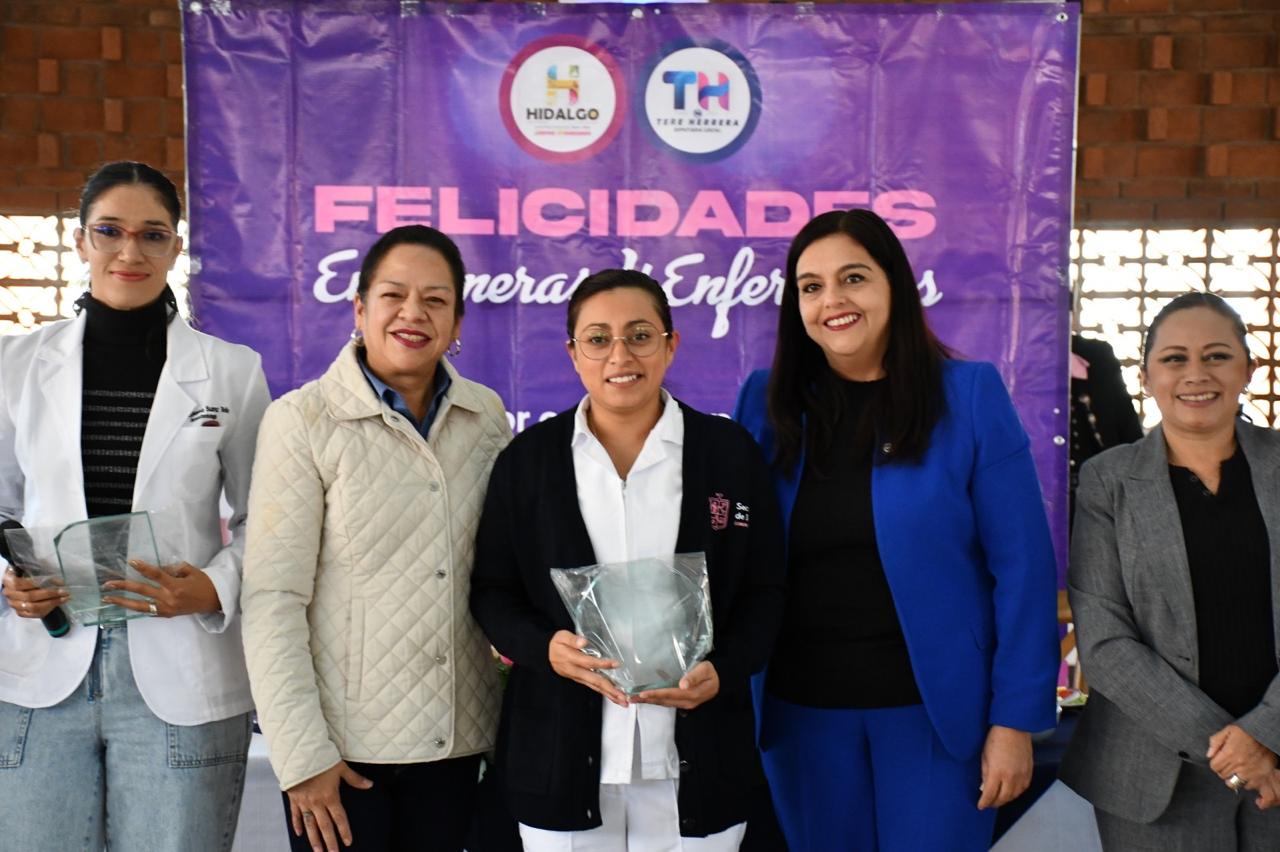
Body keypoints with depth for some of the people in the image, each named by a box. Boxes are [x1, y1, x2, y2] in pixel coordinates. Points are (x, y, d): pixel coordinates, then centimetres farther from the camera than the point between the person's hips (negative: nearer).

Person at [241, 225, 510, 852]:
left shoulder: (486, 417, 3)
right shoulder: (302, 420, -9)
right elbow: (272, 598, -11)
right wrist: (301, 754, -13)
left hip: (456, 736, 4)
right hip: (343, 742, -3)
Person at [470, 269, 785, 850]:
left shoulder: (731, 453, 1)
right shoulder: (528, 457, 2)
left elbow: (763, 593, 3)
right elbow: (492, 591, 5)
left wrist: (722, 672, -14)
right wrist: (545, 648, -15)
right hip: (562, 756, 0)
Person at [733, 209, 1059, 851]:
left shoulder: (969, 395, -6)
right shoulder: (767, 402, 1)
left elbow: (1021, 568, -7)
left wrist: (1015, 719, -9)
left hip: (935, 707, -2)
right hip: (804, 710, 3)